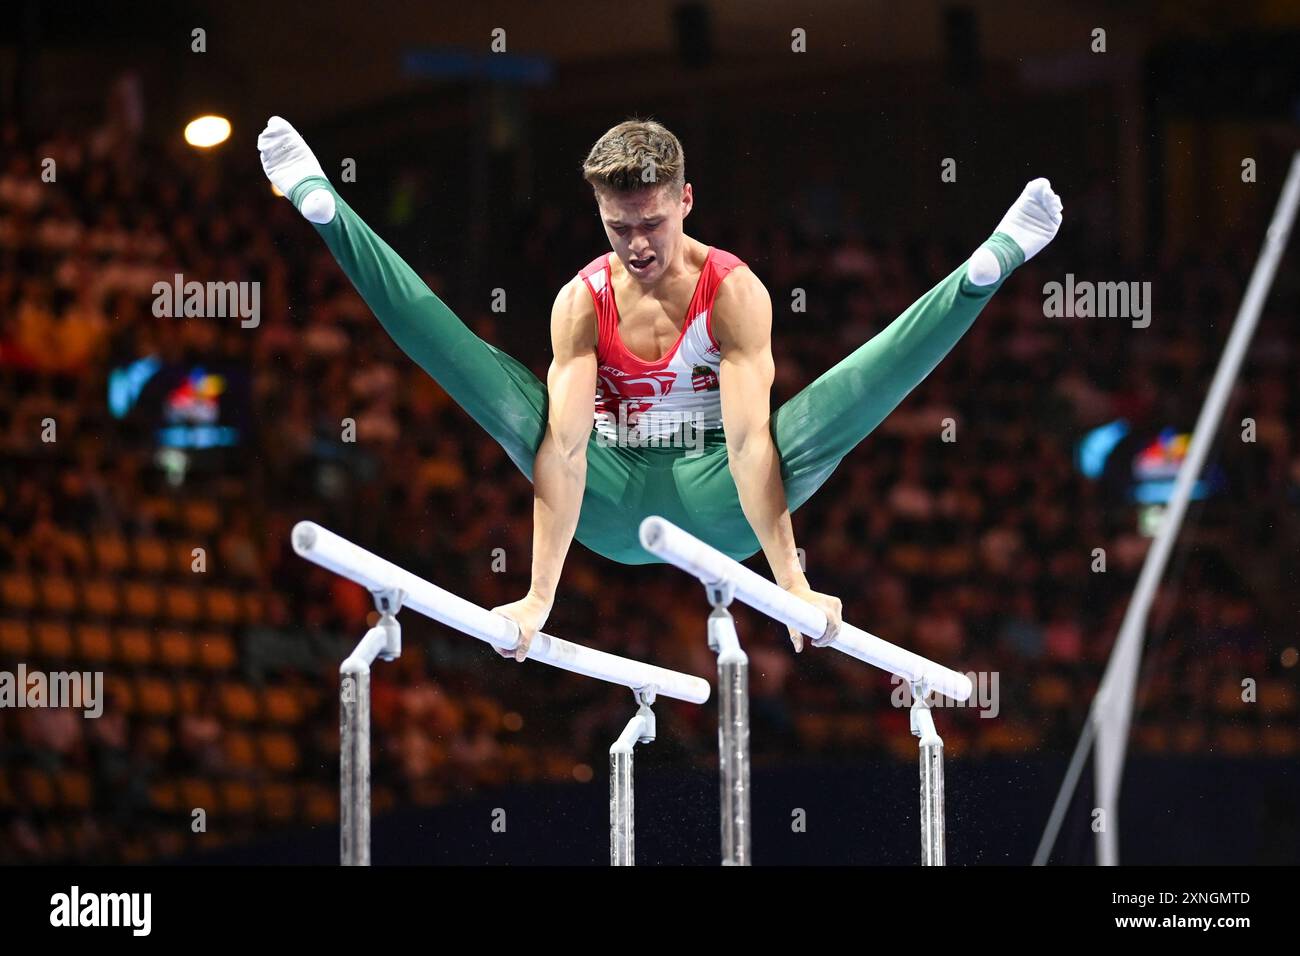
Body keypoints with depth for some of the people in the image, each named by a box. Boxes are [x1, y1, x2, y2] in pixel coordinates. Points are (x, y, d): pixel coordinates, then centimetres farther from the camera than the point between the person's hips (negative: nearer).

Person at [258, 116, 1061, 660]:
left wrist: (792, 584, -33)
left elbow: (749, 438, -24)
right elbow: (563, 444, -19)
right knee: (497, 390, -19)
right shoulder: (583, 302, -8)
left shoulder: (734, 292, -13)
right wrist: (540, 594, -28)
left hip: (715, 503, -2)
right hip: (618, 504, 2)